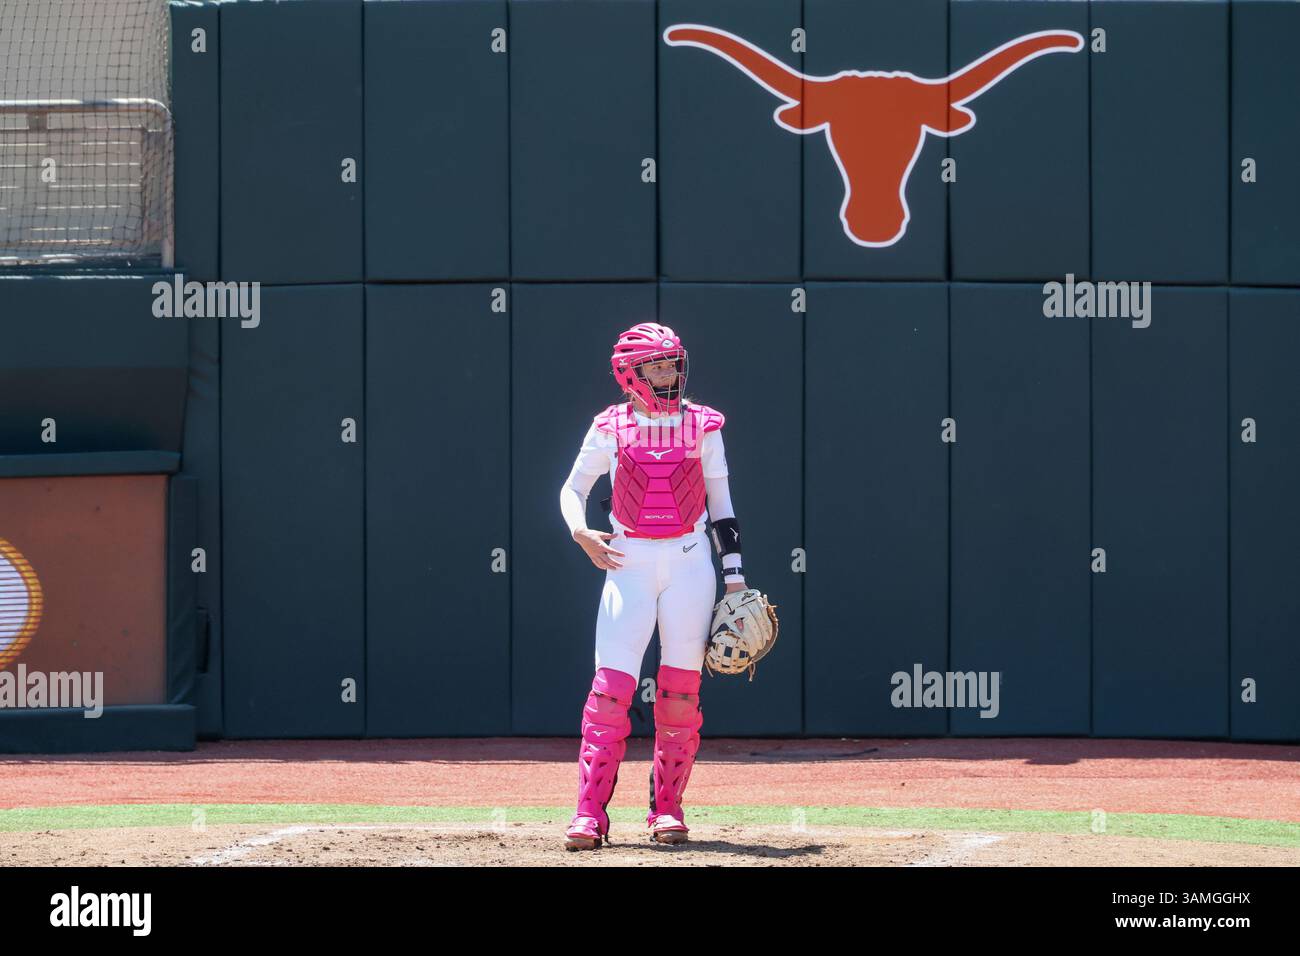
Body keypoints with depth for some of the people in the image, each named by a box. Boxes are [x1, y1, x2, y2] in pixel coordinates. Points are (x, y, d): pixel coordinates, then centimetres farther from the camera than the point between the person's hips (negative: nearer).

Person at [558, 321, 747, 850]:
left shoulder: (702, 425, 5)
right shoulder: (611, 427, 3)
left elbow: (720, 503, 9)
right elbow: (573, 488, 10)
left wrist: (734, 575, 4)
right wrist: (580, 532, -11)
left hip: (689, 562, 1)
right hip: (629, 562, -1)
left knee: (681, 689, 0)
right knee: (611, 686, -11)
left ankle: (667, 808, 11)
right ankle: (590, 813, -10)